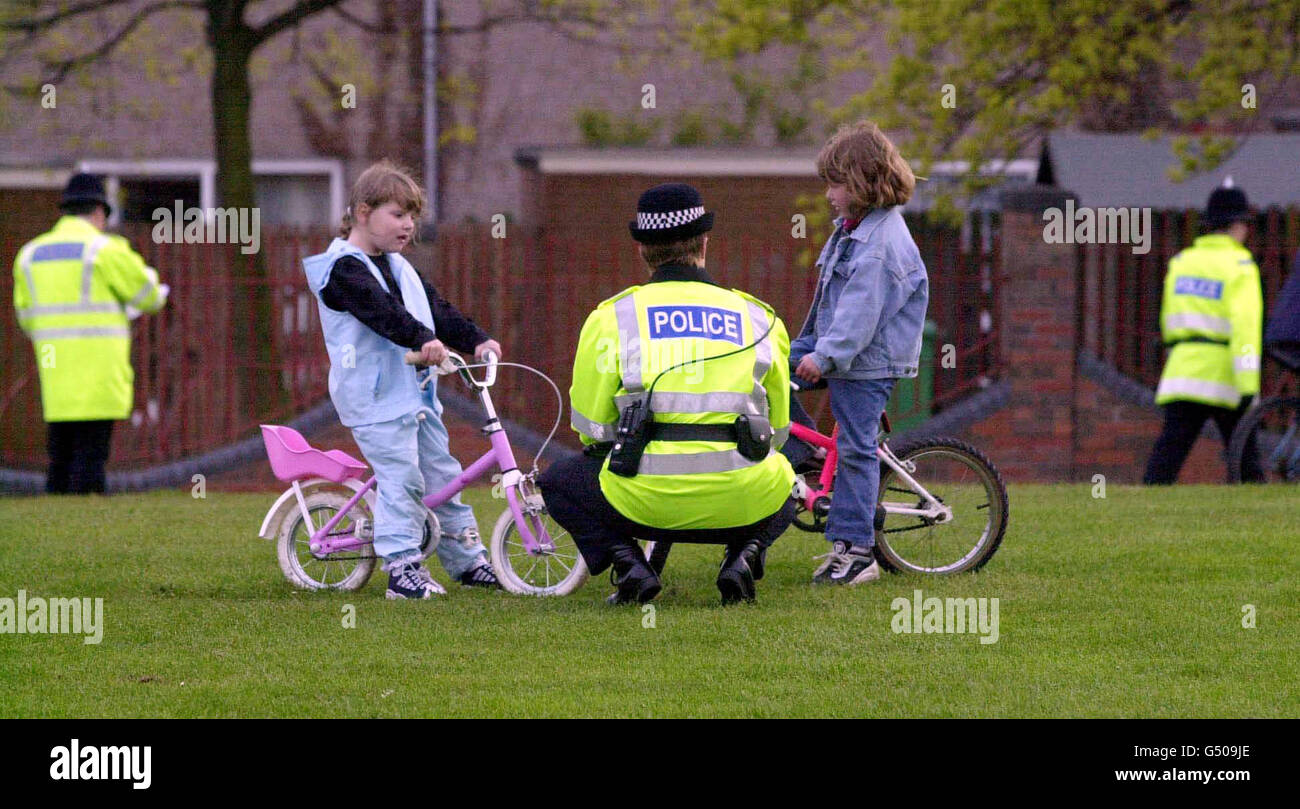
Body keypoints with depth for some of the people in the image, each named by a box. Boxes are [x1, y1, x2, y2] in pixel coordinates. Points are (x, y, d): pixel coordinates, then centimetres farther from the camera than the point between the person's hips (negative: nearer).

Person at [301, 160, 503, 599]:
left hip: (415, 390, 9)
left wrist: (475, 340, -1)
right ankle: (403, 568, -9)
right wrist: (422, 339, -39)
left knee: (442, 471, 12)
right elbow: (382, 311, -27)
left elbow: (435, 308, 13)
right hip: (375, 395, -9)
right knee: (401, 476, -13)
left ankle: (468, 562, 20)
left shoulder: (398, 267, 18)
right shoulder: (344, 269, -12)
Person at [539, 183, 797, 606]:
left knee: (558, 482, 28)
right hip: (744, 500, 2)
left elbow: (591, 424, 8)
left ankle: (628, 561, 2)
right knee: (784, 494, 37)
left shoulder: (611, 316, 8)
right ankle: (743, 556, 5)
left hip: (646, 498, -2)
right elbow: (778, 427, 23)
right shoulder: (759, 316, 15)